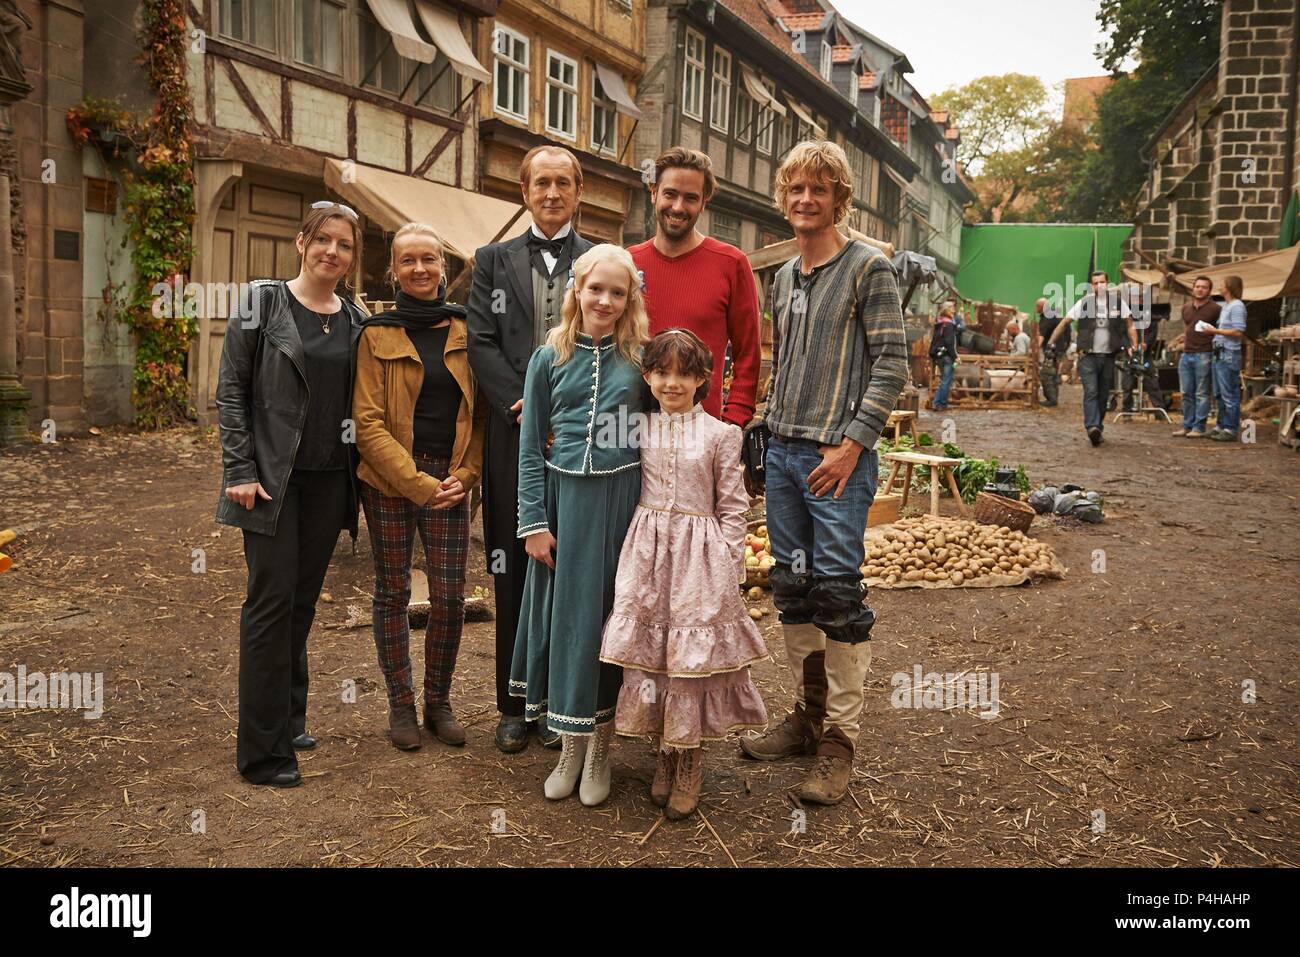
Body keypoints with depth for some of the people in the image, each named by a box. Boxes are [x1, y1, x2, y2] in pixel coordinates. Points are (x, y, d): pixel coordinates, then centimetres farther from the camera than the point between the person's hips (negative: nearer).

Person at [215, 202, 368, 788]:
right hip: (272, 477, -4)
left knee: (303, 602, 11)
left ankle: (289, 720, 26)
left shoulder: (355, 320, 9)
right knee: (271, 601, -5)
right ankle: (262, 752, 2)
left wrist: (355, 474, 7)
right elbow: (230, 391, -5)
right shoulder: (263, 304, -3)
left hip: (329, 480, 4)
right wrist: (240, 470, -12)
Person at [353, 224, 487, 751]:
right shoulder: (377, 335, 0)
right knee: (393, 592, 7)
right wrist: (418, 483, -13)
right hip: (389, 482, -1)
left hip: (450, 482, 2)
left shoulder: (466, 330, 6)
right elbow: (368, 421, -6)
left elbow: (482, 411, 7)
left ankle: (438, 702, 20)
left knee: (450, 596, 1)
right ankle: (400, 704, 22)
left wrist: (463, 476, -6)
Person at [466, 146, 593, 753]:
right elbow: (481, 344, 2)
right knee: (513, 570, 5)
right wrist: (526, 407, -11)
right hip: (514, 434, 1)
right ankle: (514, 704, 17)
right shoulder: (493, 261, 12)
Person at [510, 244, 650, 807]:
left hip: (621, 496, 0)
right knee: (567, 612, 5)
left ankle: (599, 749, 19)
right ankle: (569, 748, 20)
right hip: (564, 494, 1)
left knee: (612, 613, 5)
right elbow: (531, 445, 5)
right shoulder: (549, 358, 4)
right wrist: (534, 521, -1)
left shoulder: (639, 358, 3)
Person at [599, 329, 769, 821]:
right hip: (647, 551, 3)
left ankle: (689, 760, 15)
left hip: (699, 556, -2)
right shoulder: (640, 428, 6)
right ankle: (664, 753, 21)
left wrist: (728, 567, -3)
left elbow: (732, 506, 1)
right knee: (647, 646, 4)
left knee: (692, 652, -1)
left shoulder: (720, 434, -1)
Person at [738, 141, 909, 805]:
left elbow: (891, 364, -9)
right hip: (782, 453, 7)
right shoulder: (783, 278, 16)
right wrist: (770, 427, 12)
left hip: (838, 457, -7)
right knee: (792, 590, 11)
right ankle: (806, 715, 24)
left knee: (837, 594, -5)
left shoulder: (868, 268, -4)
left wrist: (851, 442, -15)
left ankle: (839, 739, 5)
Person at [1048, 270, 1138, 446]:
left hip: (1108, 357, 3)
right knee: (1091, 392, -16)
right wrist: (1051, 343, -5)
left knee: (1103, 396, 8)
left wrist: (1134, 347, -2)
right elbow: (1064, 323, 3)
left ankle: (1098, 428, 18)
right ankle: (1092, 427, -26)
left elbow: (1130, 326, 10)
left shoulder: (1118, 302, 7)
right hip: (1088, 356, -2)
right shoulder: (1084, 303, 2)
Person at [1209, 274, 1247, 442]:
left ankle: (1230, 429, -3)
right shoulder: (1225, 306, 16)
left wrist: (1215, 331, -13)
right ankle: (1221, 426, 23)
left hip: (1229, 355, -10)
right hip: (1220, 354, 10)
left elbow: (1238, 332, -17)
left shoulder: (1237, 306, -11)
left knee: (1229, 395, -6)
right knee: (1220, 394, 15)